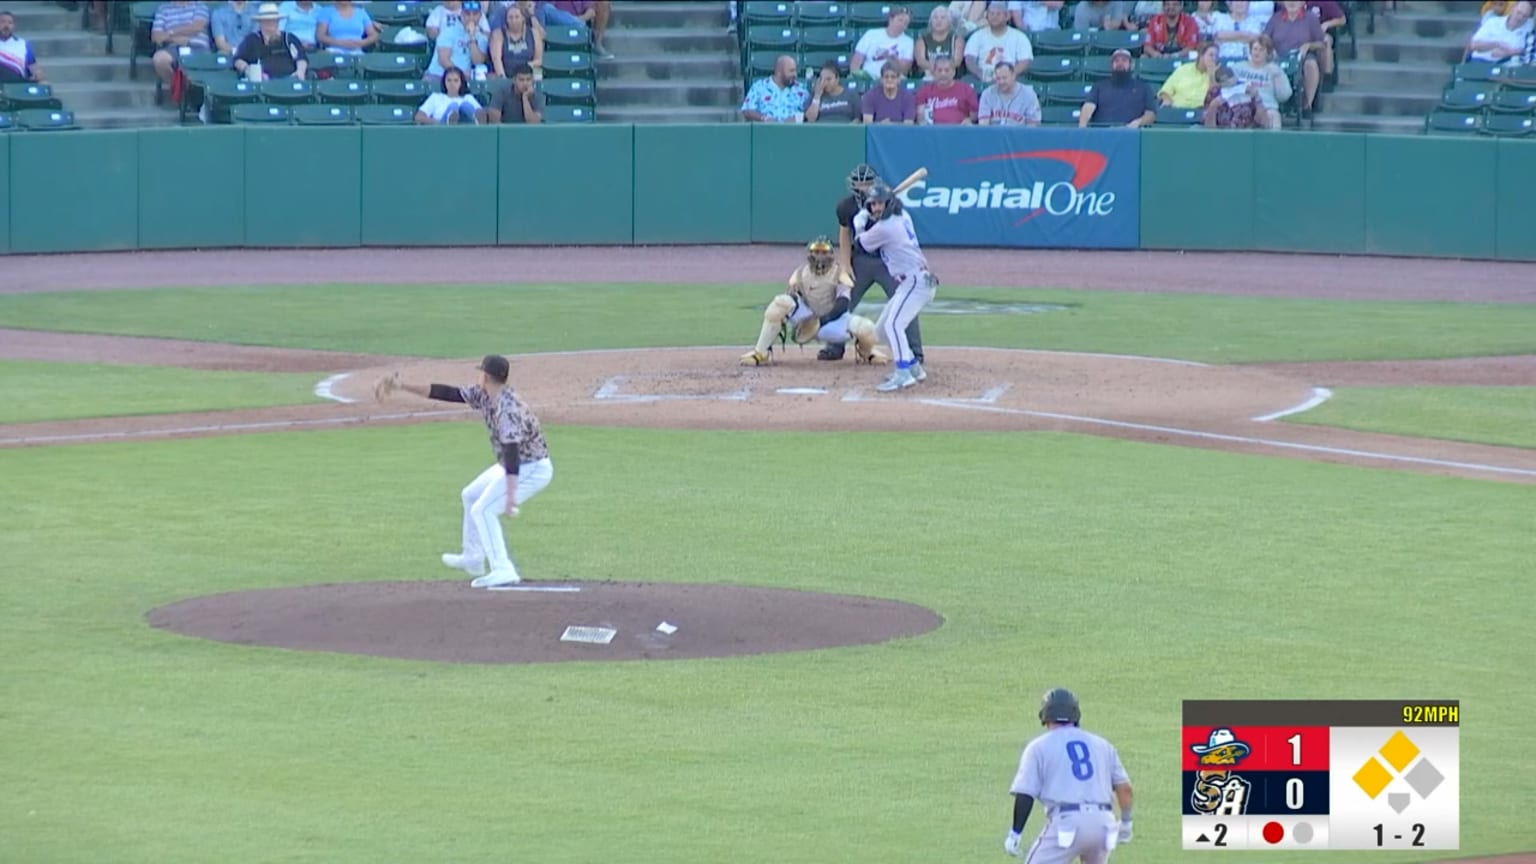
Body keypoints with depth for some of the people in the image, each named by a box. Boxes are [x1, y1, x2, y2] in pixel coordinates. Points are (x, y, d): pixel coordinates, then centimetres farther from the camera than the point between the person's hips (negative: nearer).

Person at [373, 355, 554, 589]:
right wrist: (405, 386, -2)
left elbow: (511, 452, -38)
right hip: (514, 466, 11)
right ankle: (472, 559, 35)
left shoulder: (507, 409, -30)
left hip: (533, 470, -11)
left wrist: (510, 494, -46)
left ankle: (503, 571, -19)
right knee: (471, 496, 24)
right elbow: (447, 393, 1)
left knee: (483, 510, -17)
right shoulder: (484, 396, -2)